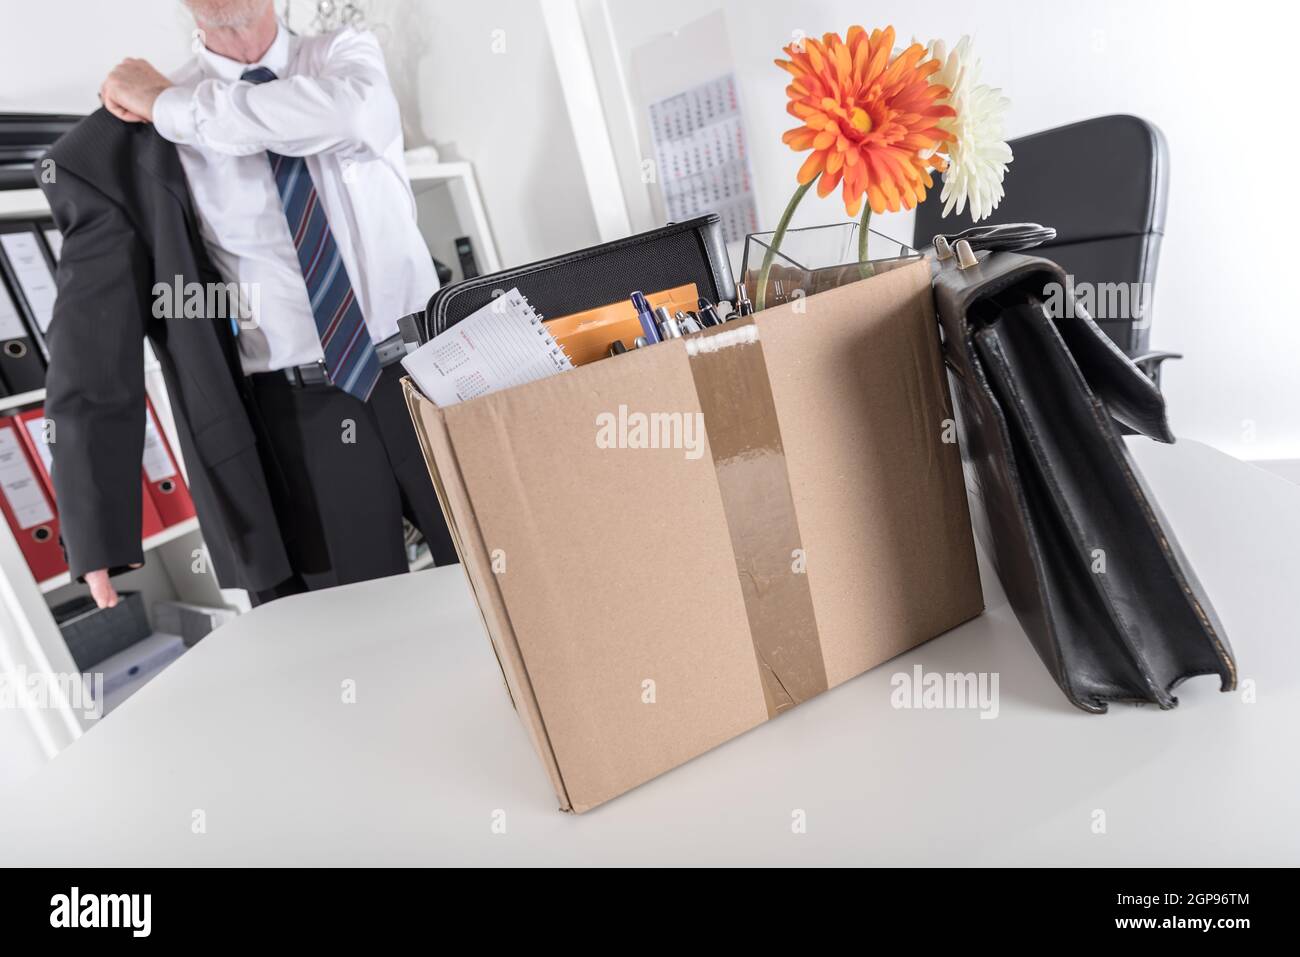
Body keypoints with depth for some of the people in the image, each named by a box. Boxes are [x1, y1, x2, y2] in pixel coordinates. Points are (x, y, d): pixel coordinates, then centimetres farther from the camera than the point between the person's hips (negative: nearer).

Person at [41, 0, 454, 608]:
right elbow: (94, 350, -4)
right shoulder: (132, 142, 1)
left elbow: (352, 113, -20)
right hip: (300, 419, -1)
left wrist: (175, 105, -9)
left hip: (432, 378, 2)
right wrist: (99, 542, -11)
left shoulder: (346, 56, 7)